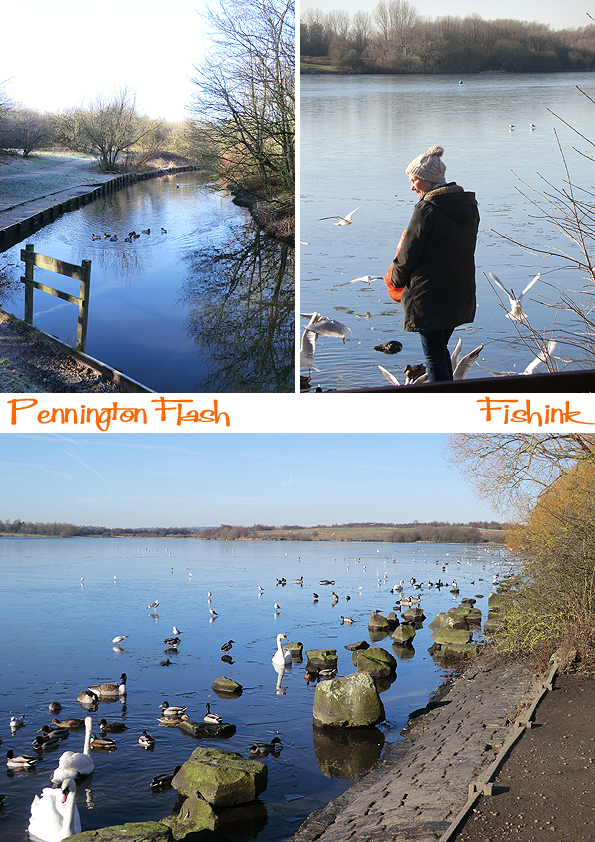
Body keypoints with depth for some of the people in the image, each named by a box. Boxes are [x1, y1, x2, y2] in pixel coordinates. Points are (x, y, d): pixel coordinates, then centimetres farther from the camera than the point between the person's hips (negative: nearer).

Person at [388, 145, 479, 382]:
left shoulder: (427, 210, -17)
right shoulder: (469, 205, 7)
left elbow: (408, 255, -12)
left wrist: (395, 280, 6)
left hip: (430, 296, -8)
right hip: (461, 295, 8)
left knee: (434, 356, 1)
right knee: (441, 349, 21)